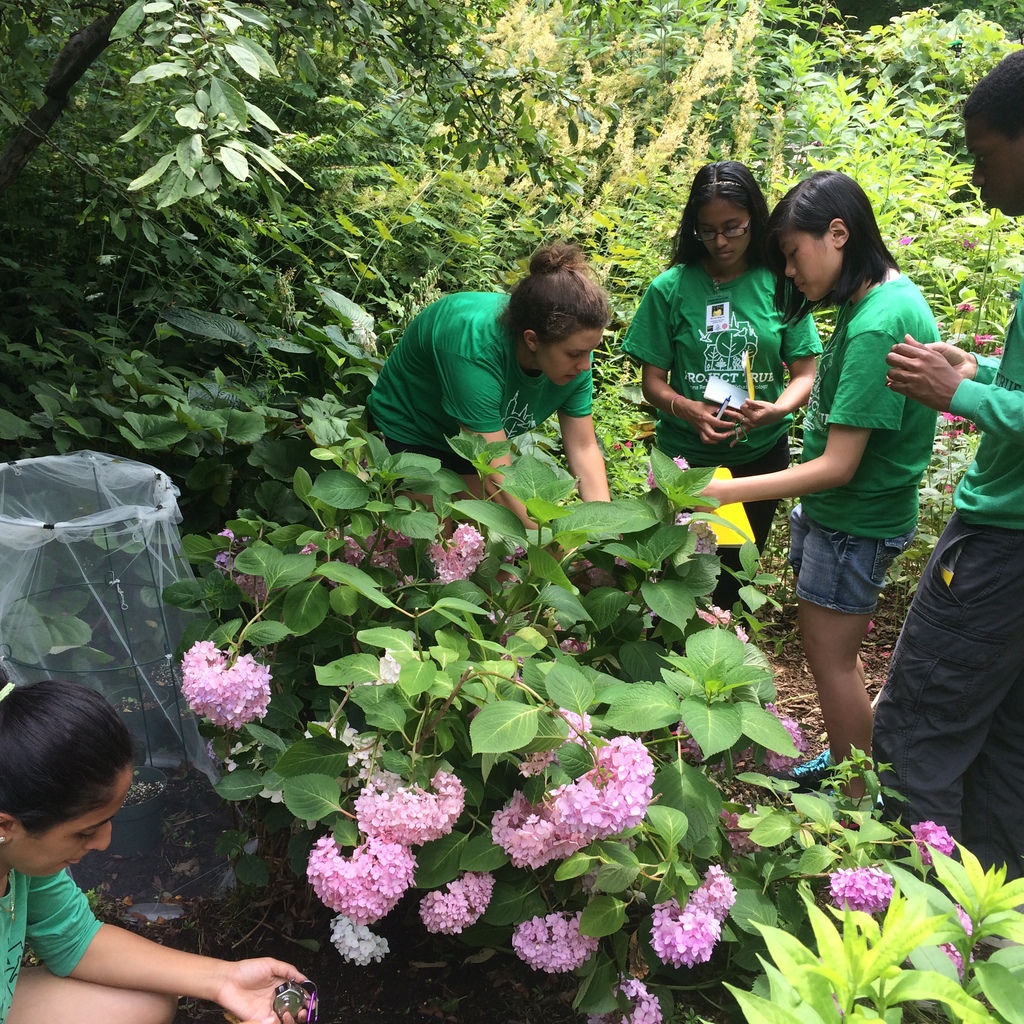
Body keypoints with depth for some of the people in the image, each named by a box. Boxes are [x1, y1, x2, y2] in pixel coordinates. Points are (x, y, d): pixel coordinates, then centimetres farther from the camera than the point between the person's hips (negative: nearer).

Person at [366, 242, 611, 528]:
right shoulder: (476, 347, -40)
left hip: (480, 441, 6)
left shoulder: (572, 347, -21)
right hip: (409, 437, -6)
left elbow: (583, 448, -14)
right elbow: (496, 478, -40)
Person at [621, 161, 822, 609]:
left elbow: (805, 374, -4)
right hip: (685, 458, -1)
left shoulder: (779, 285, -6)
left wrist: (778, 409, -26)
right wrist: (689, 410, -27)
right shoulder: (670, 288, -8)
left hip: (760, 454, 2)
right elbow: (653, 381, -7)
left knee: (735, 571, 20)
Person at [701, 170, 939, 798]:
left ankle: (857, 804, 21)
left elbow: (837, 466, -27)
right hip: (834, 511, 9)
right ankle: (845, 761, 38)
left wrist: (726, 491, -26)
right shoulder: (889, 295, 3)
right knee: (836, 647, 20)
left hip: (857, 522, -9)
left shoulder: (877, 326, -27)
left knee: (830, 655, 5)